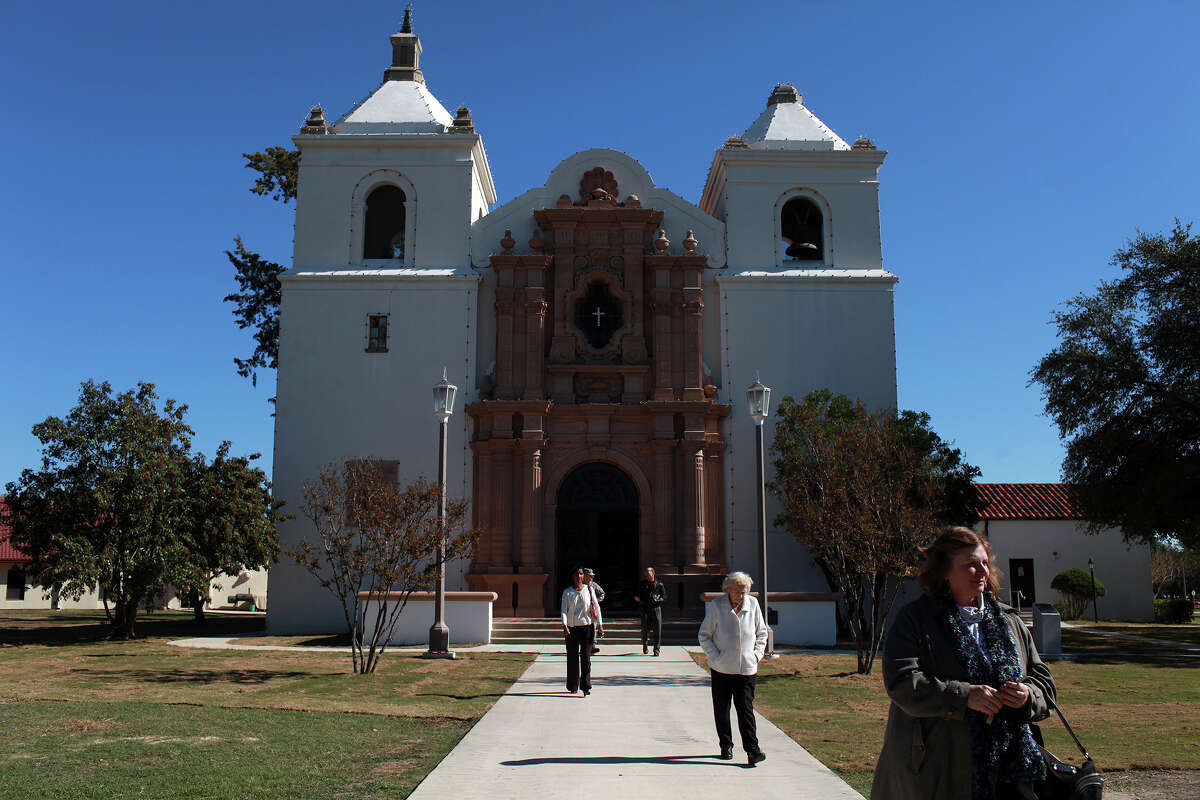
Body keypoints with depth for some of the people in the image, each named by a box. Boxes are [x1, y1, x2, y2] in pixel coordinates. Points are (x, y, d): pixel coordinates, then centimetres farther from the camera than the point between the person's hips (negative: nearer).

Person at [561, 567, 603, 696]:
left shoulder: (589, 589, 5)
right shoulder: (567, 592, 2)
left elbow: (596, 607, 6)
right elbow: (564, 610, -5)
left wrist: (599, 624, -3)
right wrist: (564, 626, -20)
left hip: (587, 627, 0)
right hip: (571, 628, 0)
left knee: (586, 657, -6)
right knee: (572, 658, 6)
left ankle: (586, 686, -6)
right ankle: (573, 686, 18)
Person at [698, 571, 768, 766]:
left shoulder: (753, 604, 1)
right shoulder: (716, 605, -7)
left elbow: (762, 633, 14)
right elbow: (704, 635, 0)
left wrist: (757, 655, 4)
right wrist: (716, 656, -9)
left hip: (746, 668, 1)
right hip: (721, 669, 0)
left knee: (746, 709, -6)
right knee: (721, 709, 8)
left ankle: (752, 750, -5)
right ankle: (726, 746, 23)